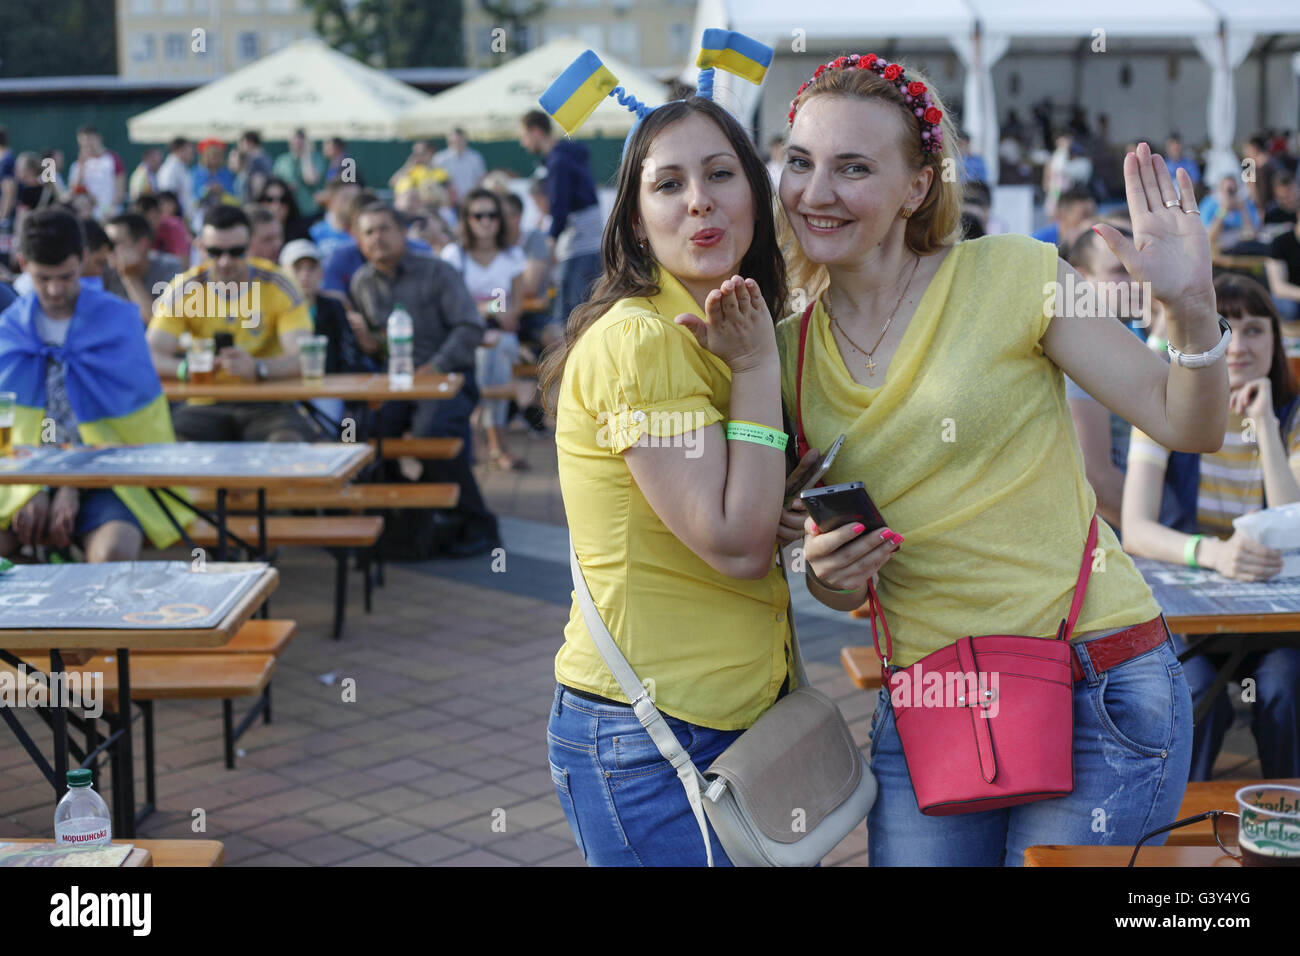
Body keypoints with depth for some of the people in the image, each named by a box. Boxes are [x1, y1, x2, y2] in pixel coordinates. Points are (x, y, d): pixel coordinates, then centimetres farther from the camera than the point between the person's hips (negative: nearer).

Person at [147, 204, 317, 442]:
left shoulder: (280, 286, -3)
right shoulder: (182, 289, 1)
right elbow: (152, 356, -7)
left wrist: (257, 368, -34)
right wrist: (186, 367, -30)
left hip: (267, 405, -1)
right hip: (207, 405, 1)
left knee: (289, 441, -34)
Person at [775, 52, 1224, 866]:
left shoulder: (1013, 275, -6)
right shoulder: (790, 350, 5)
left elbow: (1188, 425, -4)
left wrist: (1192, 307, -22)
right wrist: (832, 575, -9)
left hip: (1096, 694, -4)